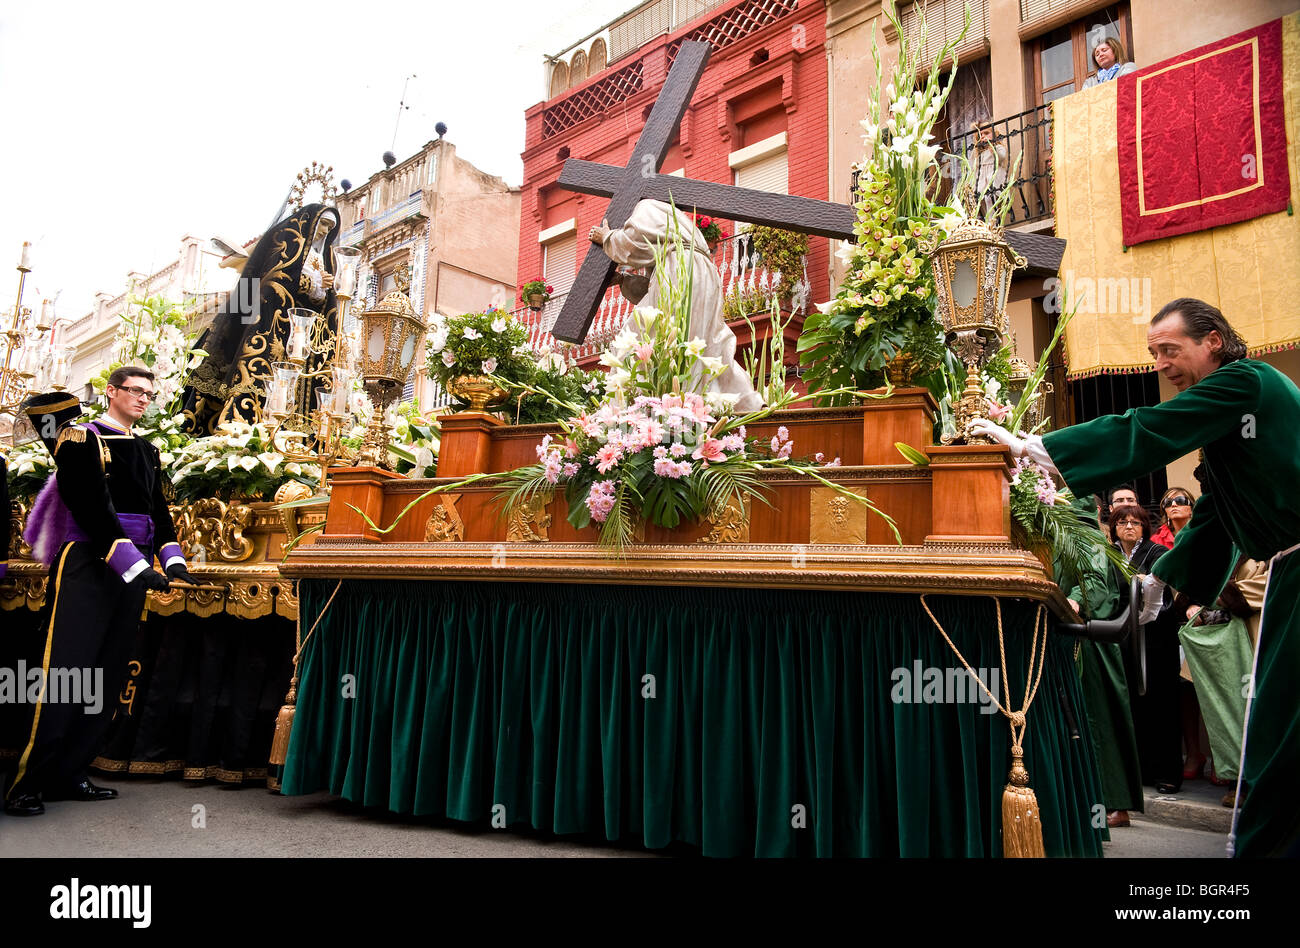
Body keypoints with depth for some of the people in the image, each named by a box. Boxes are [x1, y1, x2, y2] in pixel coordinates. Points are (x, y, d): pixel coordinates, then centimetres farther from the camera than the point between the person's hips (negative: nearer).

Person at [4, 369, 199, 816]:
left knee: (107, 679, 8)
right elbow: (92, 509, -15)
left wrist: (172, 559, 2)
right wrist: (137, 565, -21)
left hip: (131, 571, 7)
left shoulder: (147, 451, 17)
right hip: (86, 566, -7)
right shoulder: (82, 439, -4)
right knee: (63, 673, -7)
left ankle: (68, 775, 17)